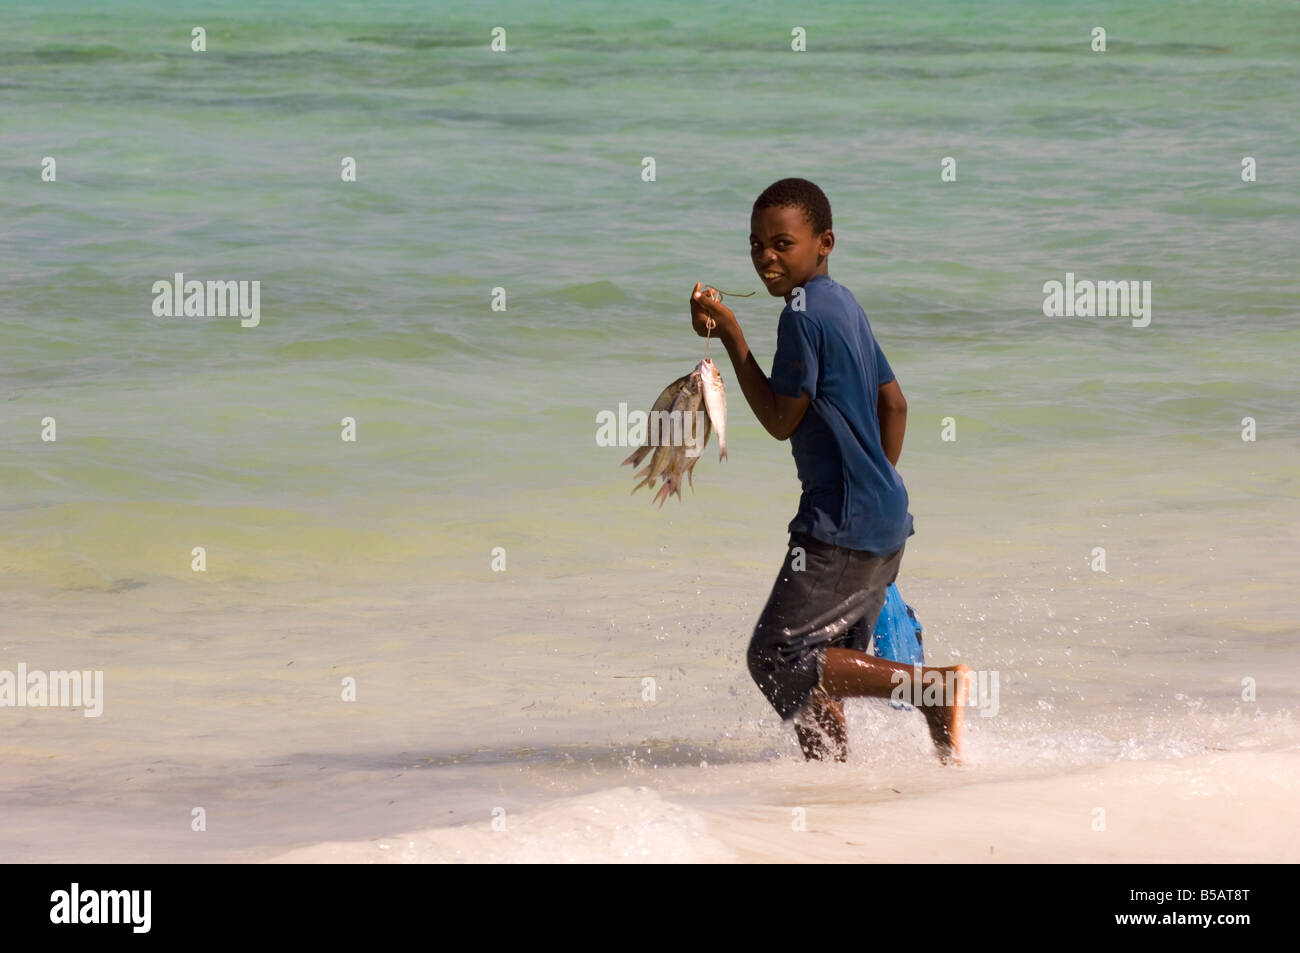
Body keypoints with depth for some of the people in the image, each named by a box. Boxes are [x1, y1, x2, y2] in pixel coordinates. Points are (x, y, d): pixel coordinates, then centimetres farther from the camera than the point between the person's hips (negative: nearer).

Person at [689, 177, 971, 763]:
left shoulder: (804, 313, -13)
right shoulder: (844, 306, 17)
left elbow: (781, 420, -11)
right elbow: (893, 403, 23)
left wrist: (730, 336, -8)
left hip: (844, 522, -10)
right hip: (886, 520, 10)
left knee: (778, 660, -10)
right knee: (815, 664, 14)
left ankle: (934, 687, -15)